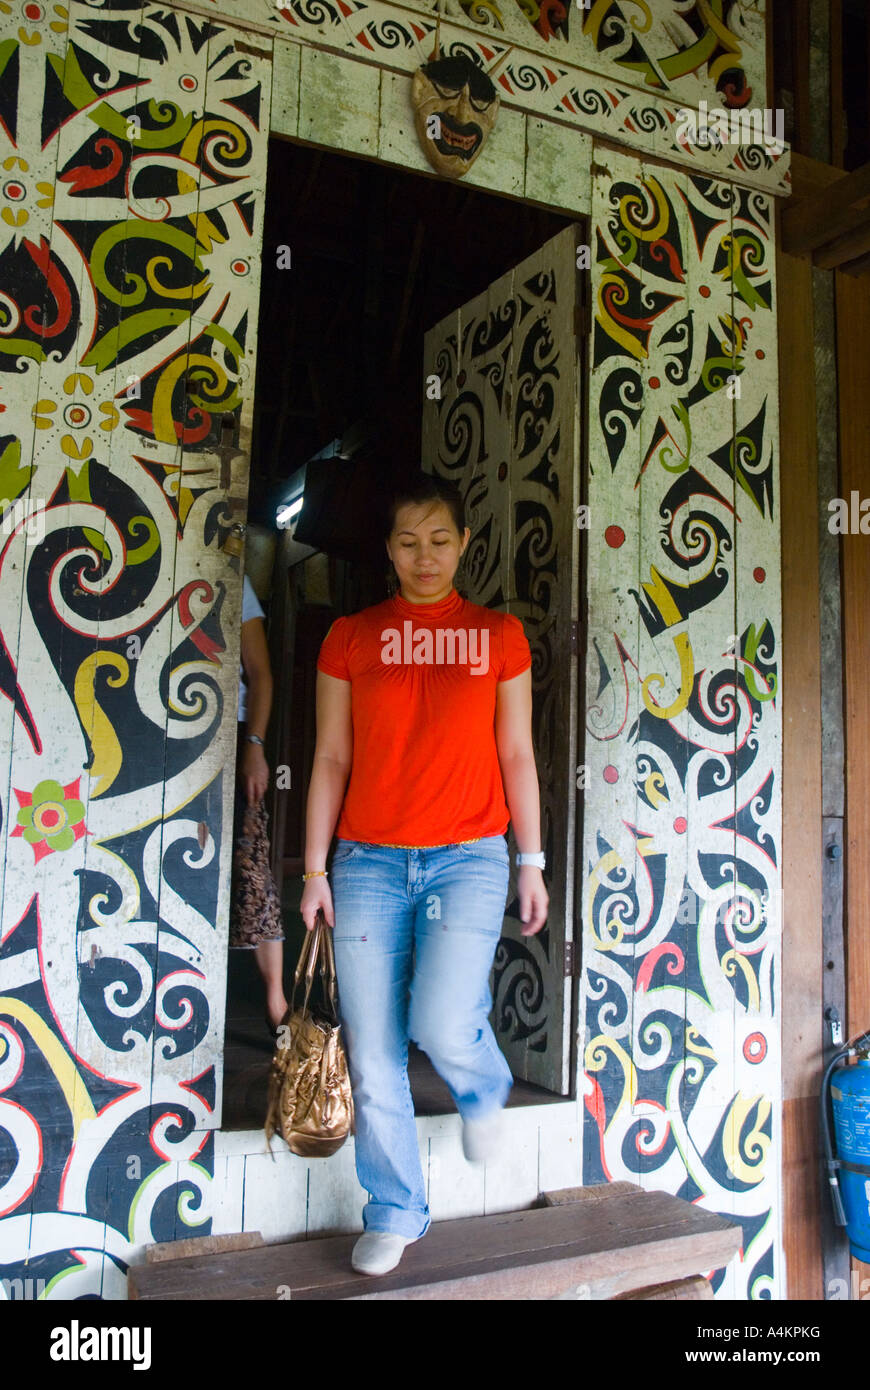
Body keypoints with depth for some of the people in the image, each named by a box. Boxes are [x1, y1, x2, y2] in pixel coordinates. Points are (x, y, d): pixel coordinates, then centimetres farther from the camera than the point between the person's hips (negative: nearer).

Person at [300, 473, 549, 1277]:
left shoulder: (498, 635, 7)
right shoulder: (350, 638, 7)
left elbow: (516, 756, 9)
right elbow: (331, 759, 7)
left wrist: (532, 863, 5)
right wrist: (315, 869, 3)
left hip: (468, 857, -1)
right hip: (368, 862, 1)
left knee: (442, 1022, -17)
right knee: (374, 1052, 2)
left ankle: (485, 1091, 21)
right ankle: (395, 1216, 22)